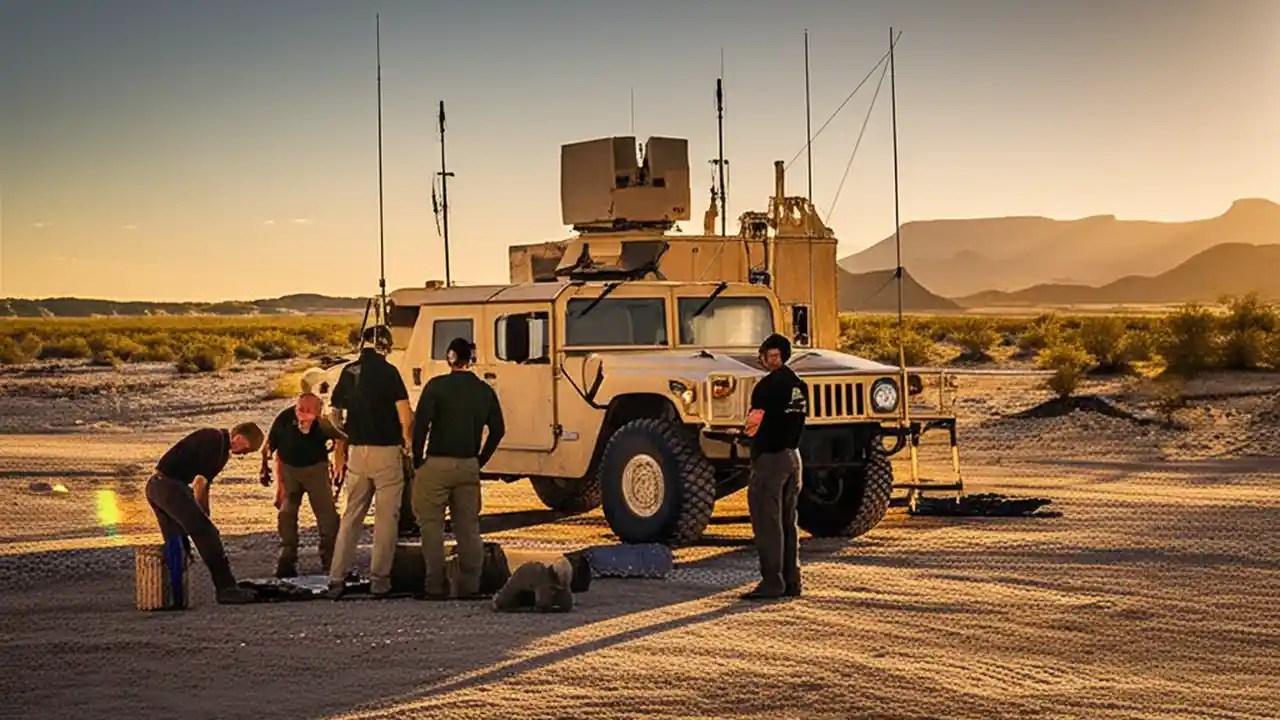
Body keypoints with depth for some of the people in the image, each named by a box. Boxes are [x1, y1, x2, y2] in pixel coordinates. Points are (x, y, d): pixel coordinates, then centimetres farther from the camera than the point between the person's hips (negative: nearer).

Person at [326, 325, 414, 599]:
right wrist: (408, 442, -1)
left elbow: (335, 416, 11)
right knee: (385, 517, 3)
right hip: (386, 451, -5)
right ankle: (379, 579, 3)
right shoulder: (388, 372, -10)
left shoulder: (348, 373, 5)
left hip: (356, 451, 5)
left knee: (351, 516, 12)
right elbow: (405, 415, -16)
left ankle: (336, 578, 8)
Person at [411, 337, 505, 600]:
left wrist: (418, 459, -2)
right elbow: (498, 430, 10)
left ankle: (435, 586, 1)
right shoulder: (485, 391, 6)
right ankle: (470, 585, 10)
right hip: (469, 467, 4)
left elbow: (420, 423, -13)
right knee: (468, 527, 10)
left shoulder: (437, 386, -8)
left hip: (437, 464, -4)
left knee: (432, 524, 3)